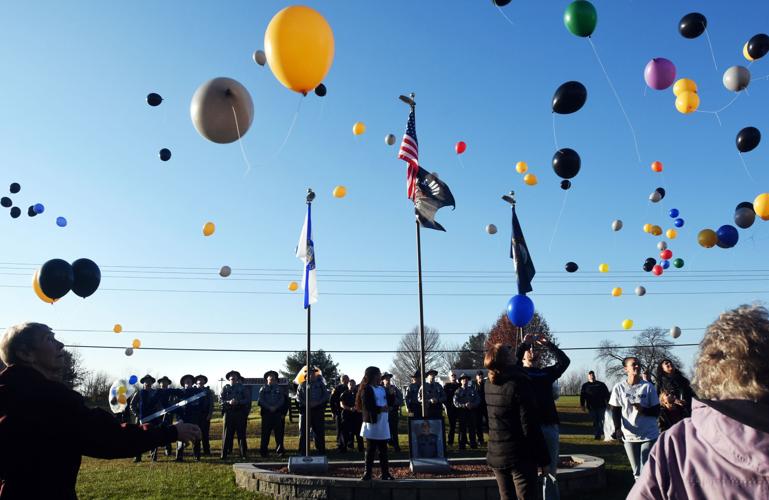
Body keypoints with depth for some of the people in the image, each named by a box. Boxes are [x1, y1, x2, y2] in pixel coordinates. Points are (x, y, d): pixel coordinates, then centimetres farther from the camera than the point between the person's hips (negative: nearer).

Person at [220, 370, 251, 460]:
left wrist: (238, 402, -14)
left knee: (241, 433, 1)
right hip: (228, 413, 0)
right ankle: (224, 454, 8)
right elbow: (221, 400, 2)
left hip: (240, 413, 0)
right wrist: (229, 402, -17)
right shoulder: (225, 388, 11)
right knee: (227, 434, 0)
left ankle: (244, 454, 6)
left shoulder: (242, 388, 10)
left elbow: (248, 399, 2)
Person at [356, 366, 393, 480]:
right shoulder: (366, 390, -8)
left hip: (383, 423, 7)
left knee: (383, 449, 9)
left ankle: (385, 473, 16)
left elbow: (388, 402, 19)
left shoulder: (382, 389, 14)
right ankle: (367, 473, 7)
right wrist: (381, 409, -18)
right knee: (371, 449, 0)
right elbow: (366, 407, -17)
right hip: (372, 423, -7)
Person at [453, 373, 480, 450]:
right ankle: (462, 446, 7)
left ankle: (473, 445, 13)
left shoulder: (472, 389, 11)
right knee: (462, 429, 0)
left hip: (471, 411, 2)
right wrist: (465, 405, -17)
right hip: (462, 412, -2)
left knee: (472, 428, 4)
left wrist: (472, 405, -11)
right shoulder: (458, 391, 2)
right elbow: (455, 403, -5)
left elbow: (478, 399, 7)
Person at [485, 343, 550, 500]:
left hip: (496, 456, 6)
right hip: (520, 456, -6)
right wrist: (543, 458, -12)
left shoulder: (489, 385, 2)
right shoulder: (520, 383, -19)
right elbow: (530, 426, -21)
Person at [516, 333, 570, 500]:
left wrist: (548, 344, 5)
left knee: (550, 472, 8)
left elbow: (564, 361, 10)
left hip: (550, 426, 3)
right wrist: (523, 343, -10)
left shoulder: (547, 372, 18)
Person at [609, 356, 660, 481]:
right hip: (629, 436, 1)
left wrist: (643, 409, -20)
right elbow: (615, 411, 2)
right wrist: (617, 428, -14)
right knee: (637, 472, 11)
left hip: (649, 435, -1)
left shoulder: (648, 387, -2)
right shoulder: (619, 387, 0)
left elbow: (656, 411, 0)